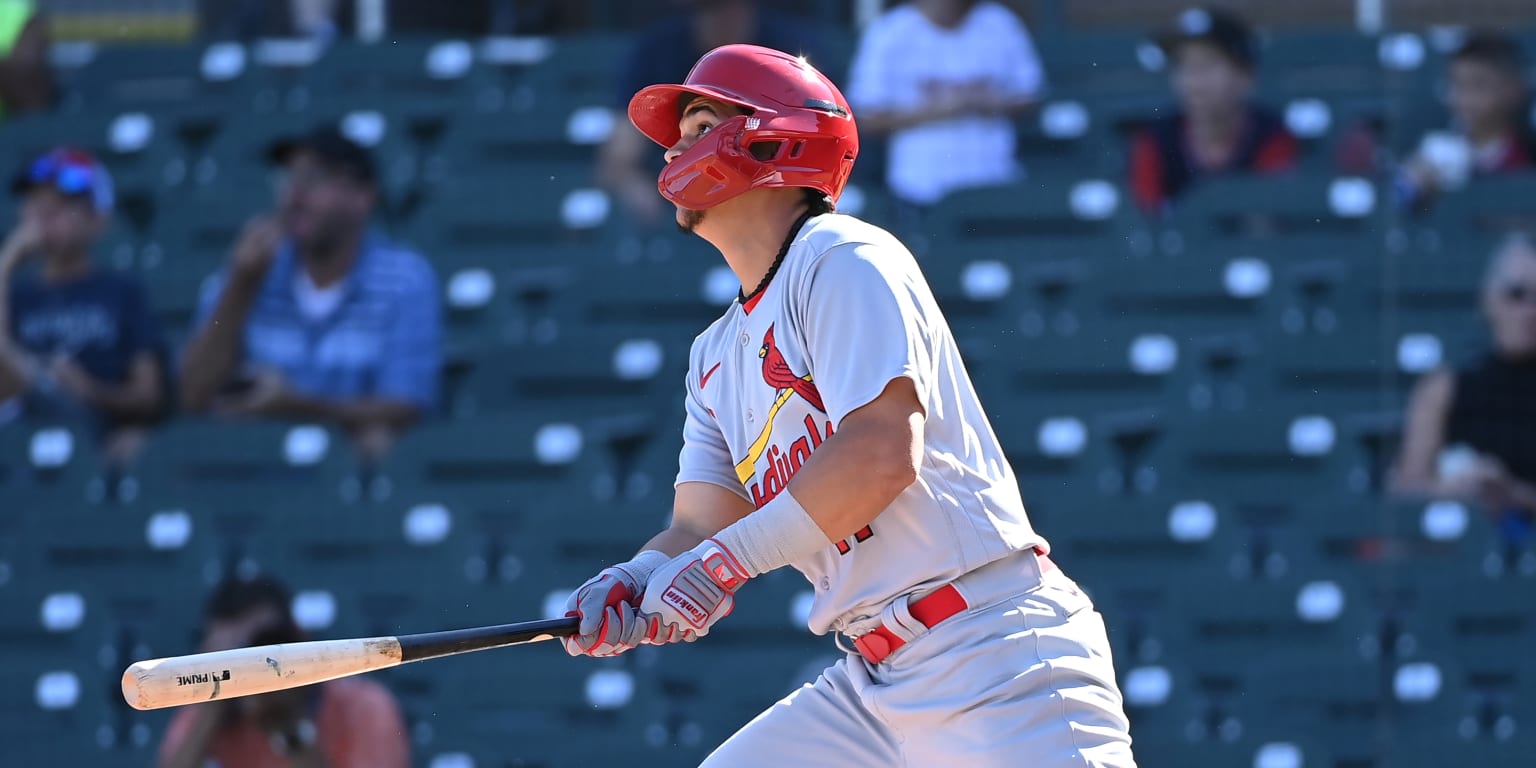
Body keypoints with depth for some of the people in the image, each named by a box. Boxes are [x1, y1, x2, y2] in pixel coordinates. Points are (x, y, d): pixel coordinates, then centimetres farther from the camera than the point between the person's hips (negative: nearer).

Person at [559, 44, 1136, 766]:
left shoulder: (843, 260, -6)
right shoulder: (716, 355, 20)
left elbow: (884, 453, -19)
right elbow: (699, 528, 14)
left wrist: (726, 560, -18)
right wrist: (636, 579, -9)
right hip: (875, 684, 9)